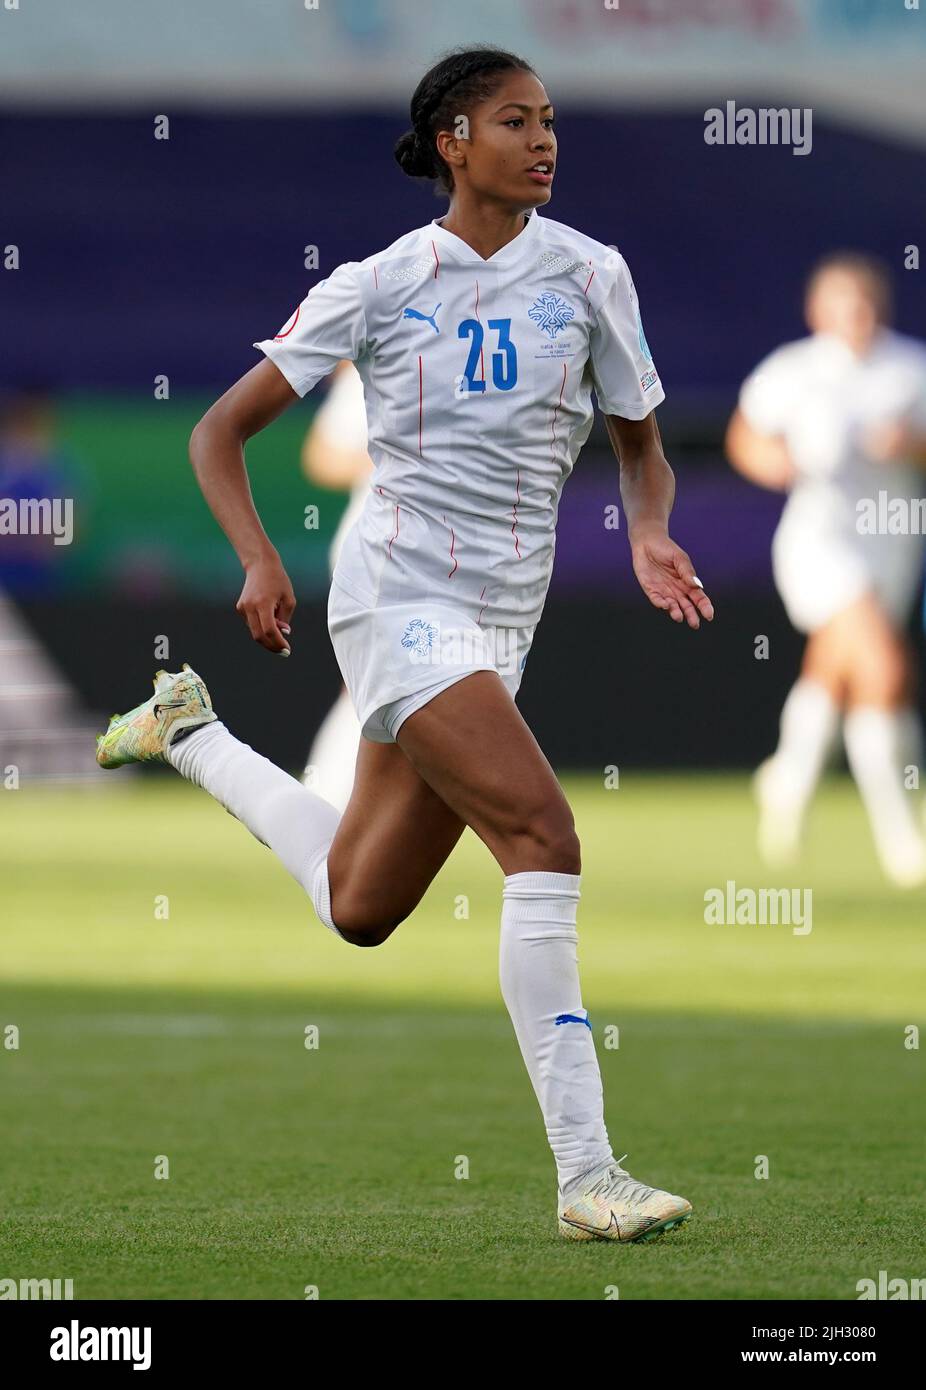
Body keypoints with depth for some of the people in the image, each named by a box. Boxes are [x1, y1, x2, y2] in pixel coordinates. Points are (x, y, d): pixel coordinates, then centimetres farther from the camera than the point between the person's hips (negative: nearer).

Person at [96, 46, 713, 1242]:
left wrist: (649, 536, -10)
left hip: (500, 622, 5)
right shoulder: (378, 288, -3)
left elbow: (640, 448, 12)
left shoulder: (587, 272, 4)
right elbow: (221, 432, 3)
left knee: (358, 910, 15)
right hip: (399, 595, -5)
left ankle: (188, 733, 42)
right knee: (543, 837, -24)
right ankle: (585, 1177, -24)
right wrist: (257, 560, -13)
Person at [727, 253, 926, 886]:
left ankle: (790, 779, 50)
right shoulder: (789, 374, -4)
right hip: (819, 539, -4)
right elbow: (745, 436, 10)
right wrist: (770, 460, -11)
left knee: (832, 678, 21)